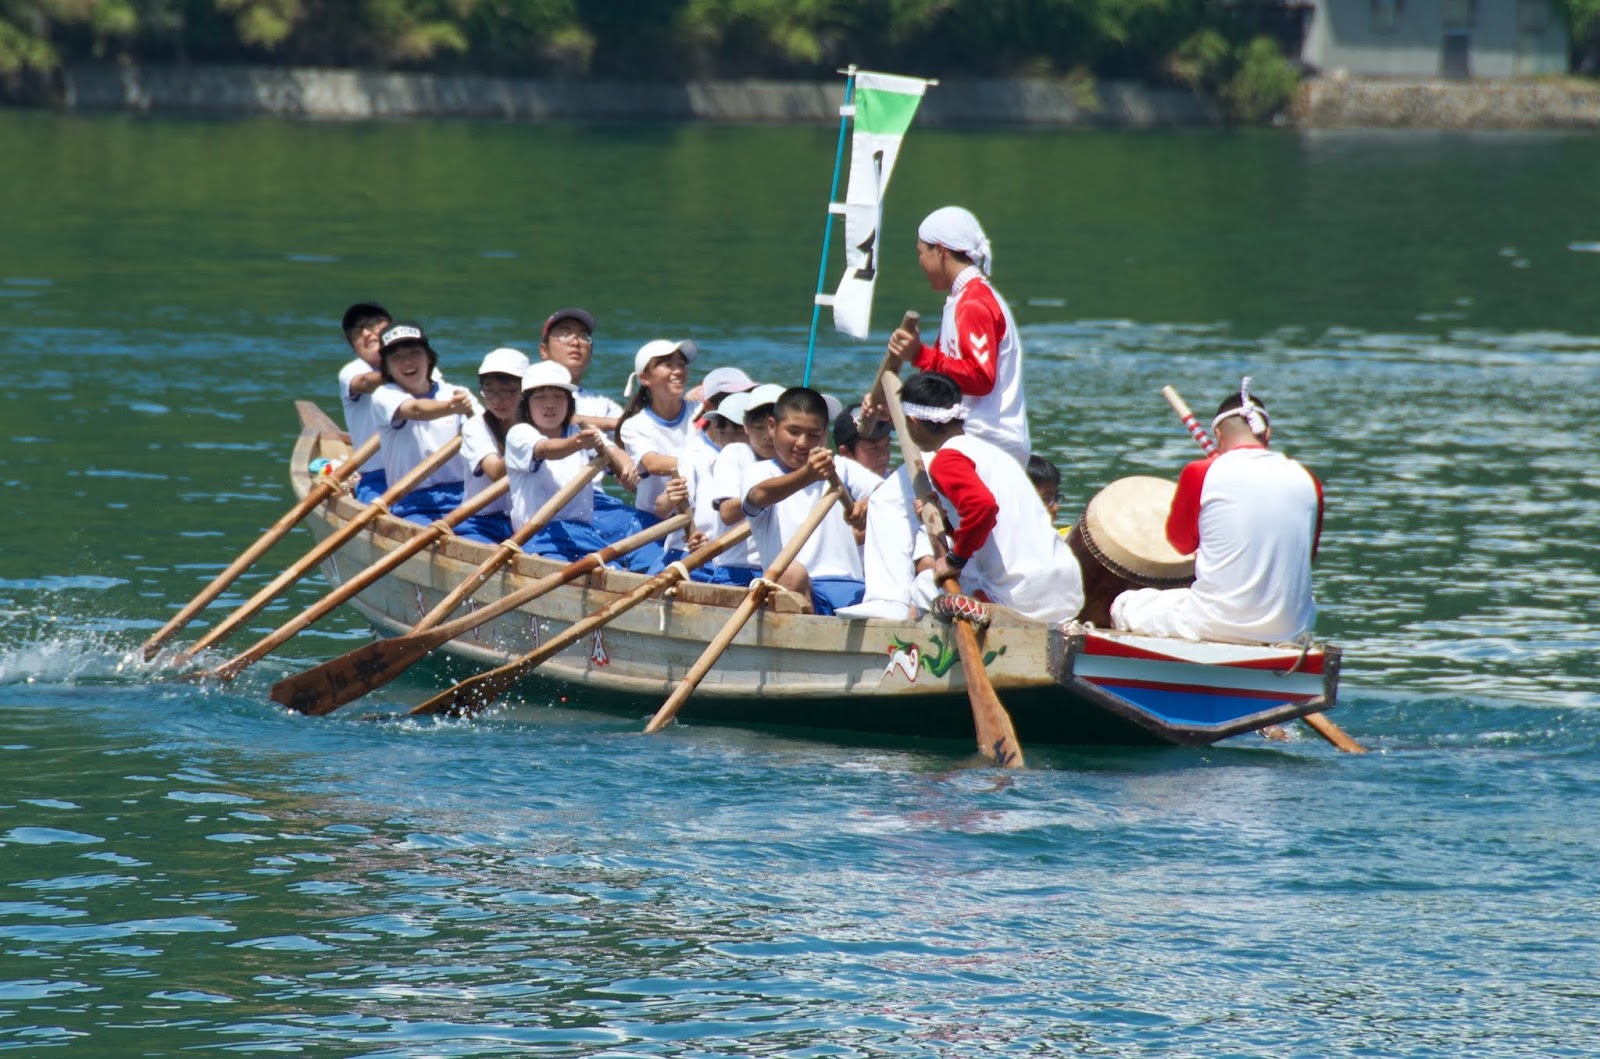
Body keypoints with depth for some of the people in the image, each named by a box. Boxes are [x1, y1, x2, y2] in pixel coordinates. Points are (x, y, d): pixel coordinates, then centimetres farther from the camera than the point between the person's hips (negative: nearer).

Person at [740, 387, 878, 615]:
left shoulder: (841, 468, 19)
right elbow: (759, 495, -18)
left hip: (846, 587, 3)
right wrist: (808, 475, -38)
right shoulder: (760, 472, 7)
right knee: (793, 573, -38)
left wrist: (871, 502, -21)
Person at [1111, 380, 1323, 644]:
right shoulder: (1307, 481, 1)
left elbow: (1182, 542, 9)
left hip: (1213, 624, -3)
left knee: (1123, 606, 22)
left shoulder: (1200, 474, -7)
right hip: (1289, 629, 3)